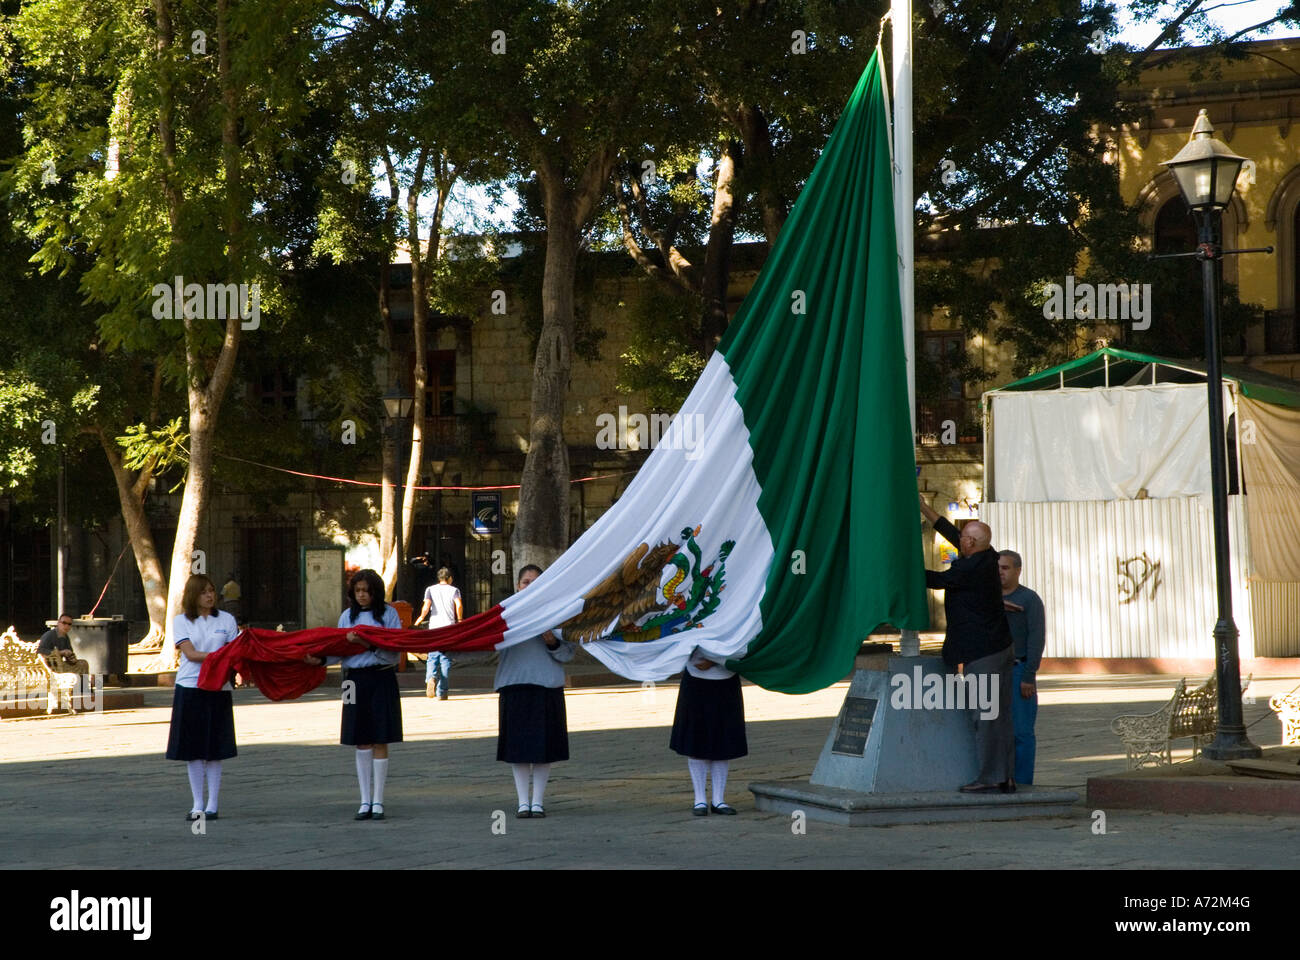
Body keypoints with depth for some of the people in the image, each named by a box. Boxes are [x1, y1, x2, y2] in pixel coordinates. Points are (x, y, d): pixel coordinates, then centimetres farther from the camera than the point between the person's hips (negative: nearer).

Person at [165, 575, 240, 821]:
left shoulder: (226, 619, 9)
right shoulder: (181, 621, 5)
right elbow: (190, 653, -7)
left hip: (218, 690, 0)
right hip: (190, 689, 0)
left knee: (214, 749, 1)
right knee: (193, 749, 3)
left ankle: (212, 805, 6)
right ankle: (197, 804, 11)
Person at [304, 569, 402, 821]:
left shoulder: (389, 614, -1)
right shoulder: (347, 616, 11)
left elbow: (394, 653, -7)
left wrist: (368, 645, -21)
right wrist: (321, 659, -10)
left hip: (381, 679, -3)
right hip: (355, 680, 3)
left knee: (380, 741, -2)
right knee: (361, 743, 5)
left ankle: (378, 801, 4)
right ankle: (365, 801, 11)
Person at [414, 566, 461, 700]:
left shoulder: (430, 590, 8)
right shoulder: (454, 590, 6)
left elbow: (426, 606, -7)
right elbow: (459, 605, -9)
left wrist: (421, 618, 9)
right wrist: (459, 620, 5)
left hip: (434, 627, 1)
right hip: (449, 627, 0)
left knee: (433, 657, 5)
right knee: (446, 659, 4)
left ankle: (431, 678, -27)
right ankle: (442, 692, 2)